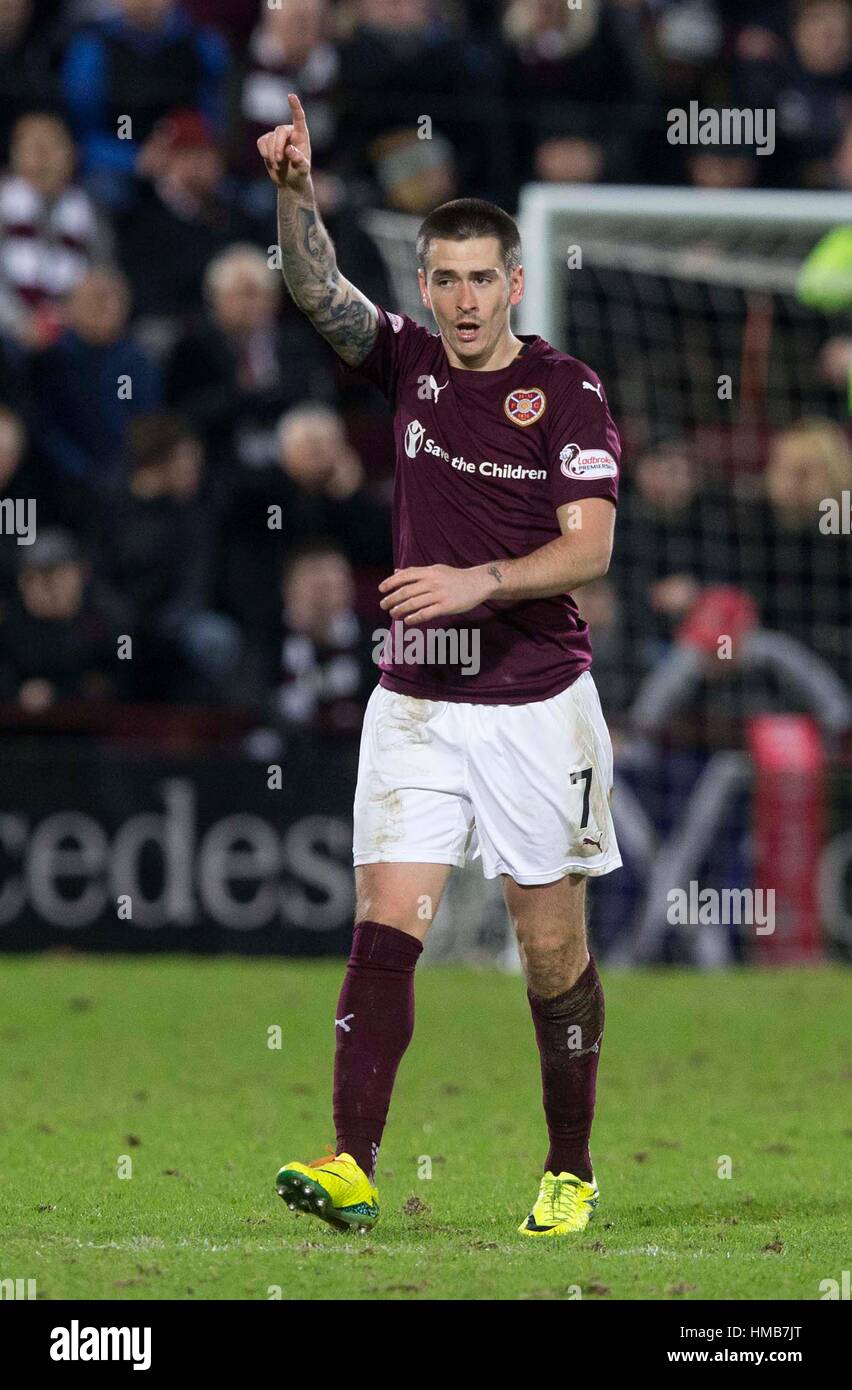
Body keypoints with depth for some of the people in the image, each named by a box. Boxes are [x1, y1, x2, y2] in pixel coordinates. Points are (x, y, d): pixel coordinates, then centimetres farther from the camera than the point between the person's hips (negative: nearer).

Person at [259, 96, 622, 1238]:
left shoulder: (567, 392, -5)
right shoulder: (411, 363, 6)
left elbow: (589, 548, -12)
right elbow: (316, 289, -8)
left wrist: (479, 580, -26)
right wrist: (296, 189, -25)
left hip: (537, 704, -3)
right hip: (417, 702, 3)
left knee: (553, 949, 4)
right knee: (386, 926, -10)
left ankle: (573, 1172, 17)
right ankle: (353, 1168, -18)